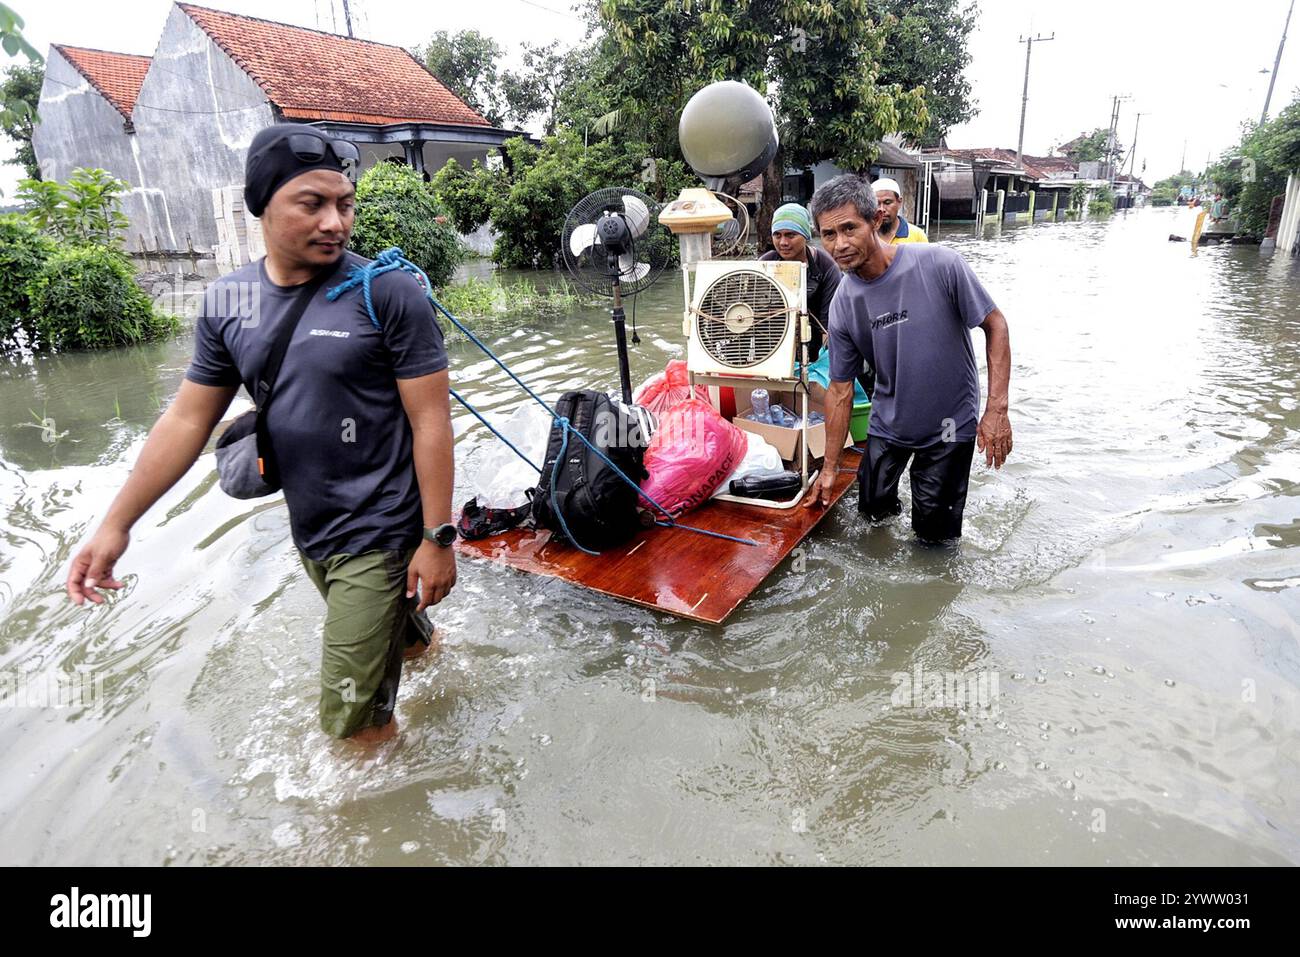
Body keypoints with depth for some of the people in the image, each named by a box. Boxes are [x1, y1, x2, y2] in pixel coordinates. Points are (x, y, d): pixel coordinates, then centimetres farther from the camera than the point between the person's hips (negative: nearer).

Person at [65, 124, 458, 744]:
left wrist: (437, 539, -15)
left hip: (380, 535, -5)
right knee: (397, 636, 26)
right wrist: (115, 524, 6)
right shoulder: (227, 301, 1)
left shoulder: (388, 291, -15)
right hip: (308, 532, 5)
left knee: (353, 717, 1)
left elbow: (431, 422, -15)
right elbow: (188, 419, 7)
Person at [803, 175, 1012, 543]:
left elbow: (994, 324, -11)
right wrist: (829, 468, 1)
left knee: (934, 534, 4)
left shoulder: (940, 264, -22)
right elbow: (840, 390, -3)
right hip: (888, 426, 3)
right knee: (874, 511, 14)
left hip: (951, 424, -3)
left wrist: (997, 408, -19)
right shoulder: (843, 305, -11)